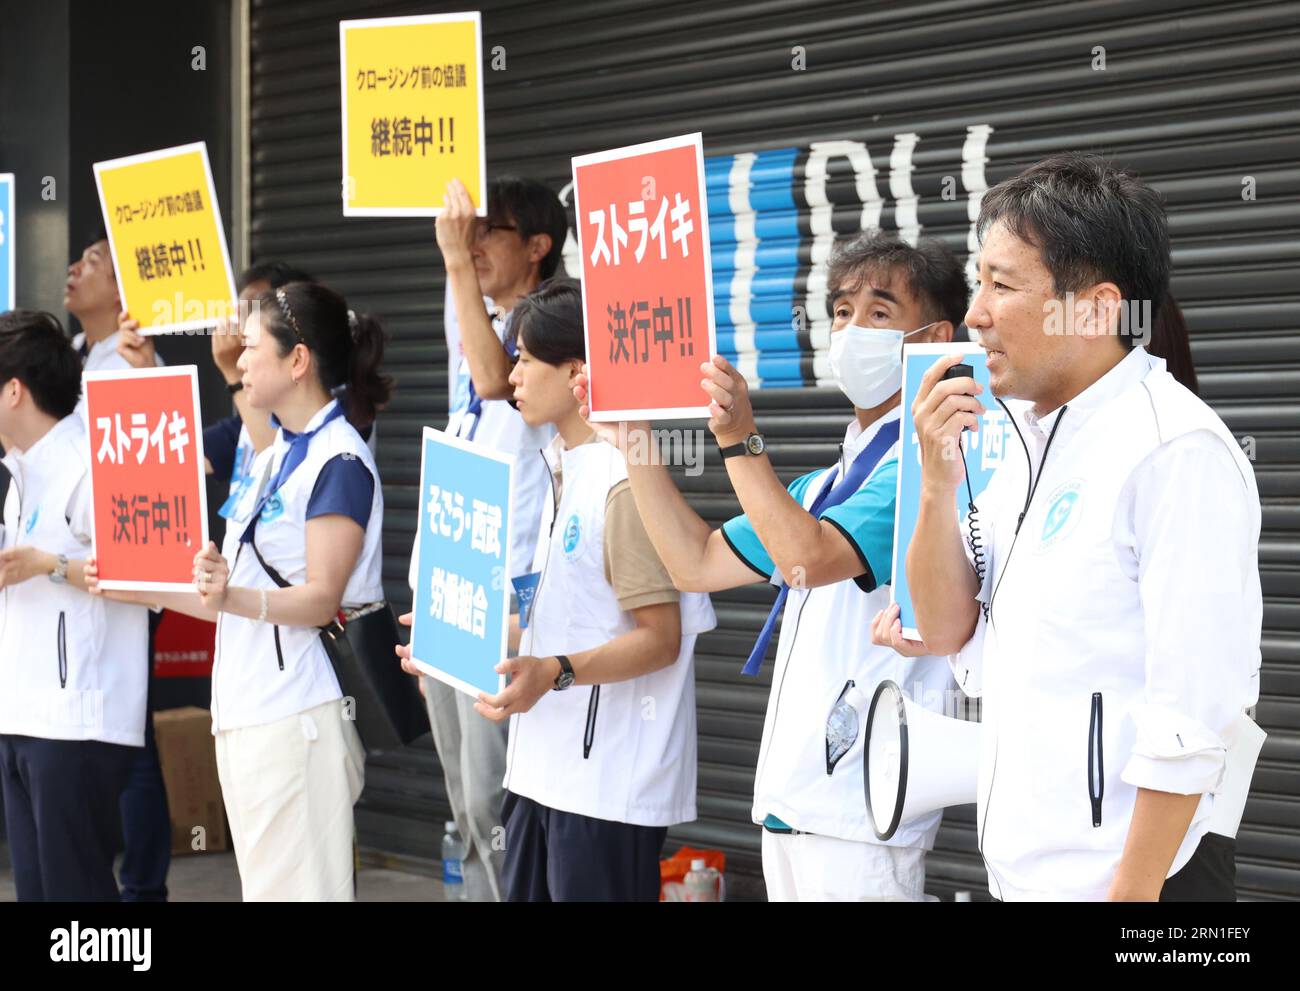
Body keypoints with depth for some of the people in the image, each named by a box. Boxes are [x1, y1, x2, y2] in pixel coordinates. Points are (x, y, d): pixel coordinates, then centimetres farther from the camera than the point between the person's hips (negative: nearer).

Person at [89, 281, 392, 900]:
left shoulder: (338, 461, -10)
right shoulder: (271, 459, 18)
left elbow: (321, 599, -17)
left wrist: (233, 598, -34)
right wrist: (136, 587, 15)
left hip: (297, 714, -9)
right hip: (245, 710, 9)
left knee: (295, 889, -8)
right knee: (261, 884, 10)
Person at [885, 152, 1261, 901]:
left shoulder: (1176, 449, -16)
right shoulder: (1027, 442, 8)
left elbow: (1194, 712, -19)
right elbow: (951, 635, 8)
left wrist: (1134, 890, -19)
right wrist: (937, 483, -5)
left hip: (1128, 871, -8)